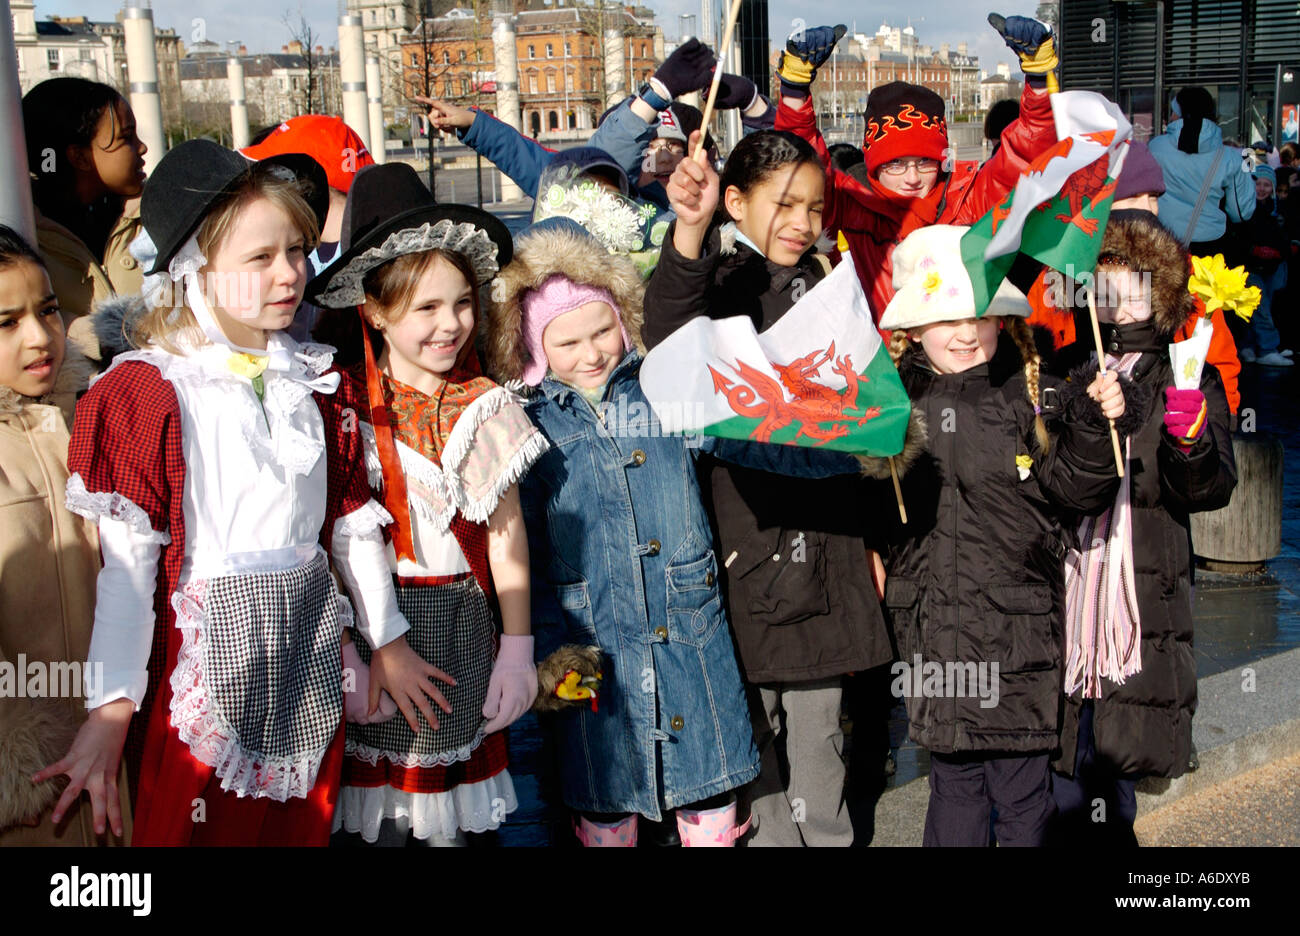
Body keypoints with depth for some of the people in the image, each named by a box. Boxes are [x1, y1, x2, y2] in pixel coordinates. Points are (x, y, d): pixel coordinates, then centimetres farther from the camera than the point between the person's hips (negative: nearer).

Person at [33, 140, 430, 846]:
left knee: (305, 826, 16)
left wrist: (387, 643, 19)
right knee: (201, 827, 5)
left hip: (312, 654, 5)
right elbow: (127, 560, -15)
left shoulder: (312, 381, 8)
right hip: (207, 655, -5)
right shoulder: (145, 391, -10)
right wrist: (112, 706, -19)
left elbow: (353, 520, 14)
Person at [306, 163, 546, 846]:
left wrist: (517, 650, 3)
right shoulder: (344, 405, -5)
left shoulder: (483, 407, 1)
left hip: (459, 623, 1)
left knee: (448, 812, 8)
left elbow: (506, 534, 4)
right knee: (377, 813, 7)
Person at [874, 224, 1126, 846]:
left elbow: (1077, 490, -2)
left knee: (1022, 787, 7)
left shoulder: (1030, 396, -1)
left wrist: (1094, 424, -14)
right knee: (954, 779, 12)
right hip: (933, 628, 1)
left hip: (1021, 625, -1)